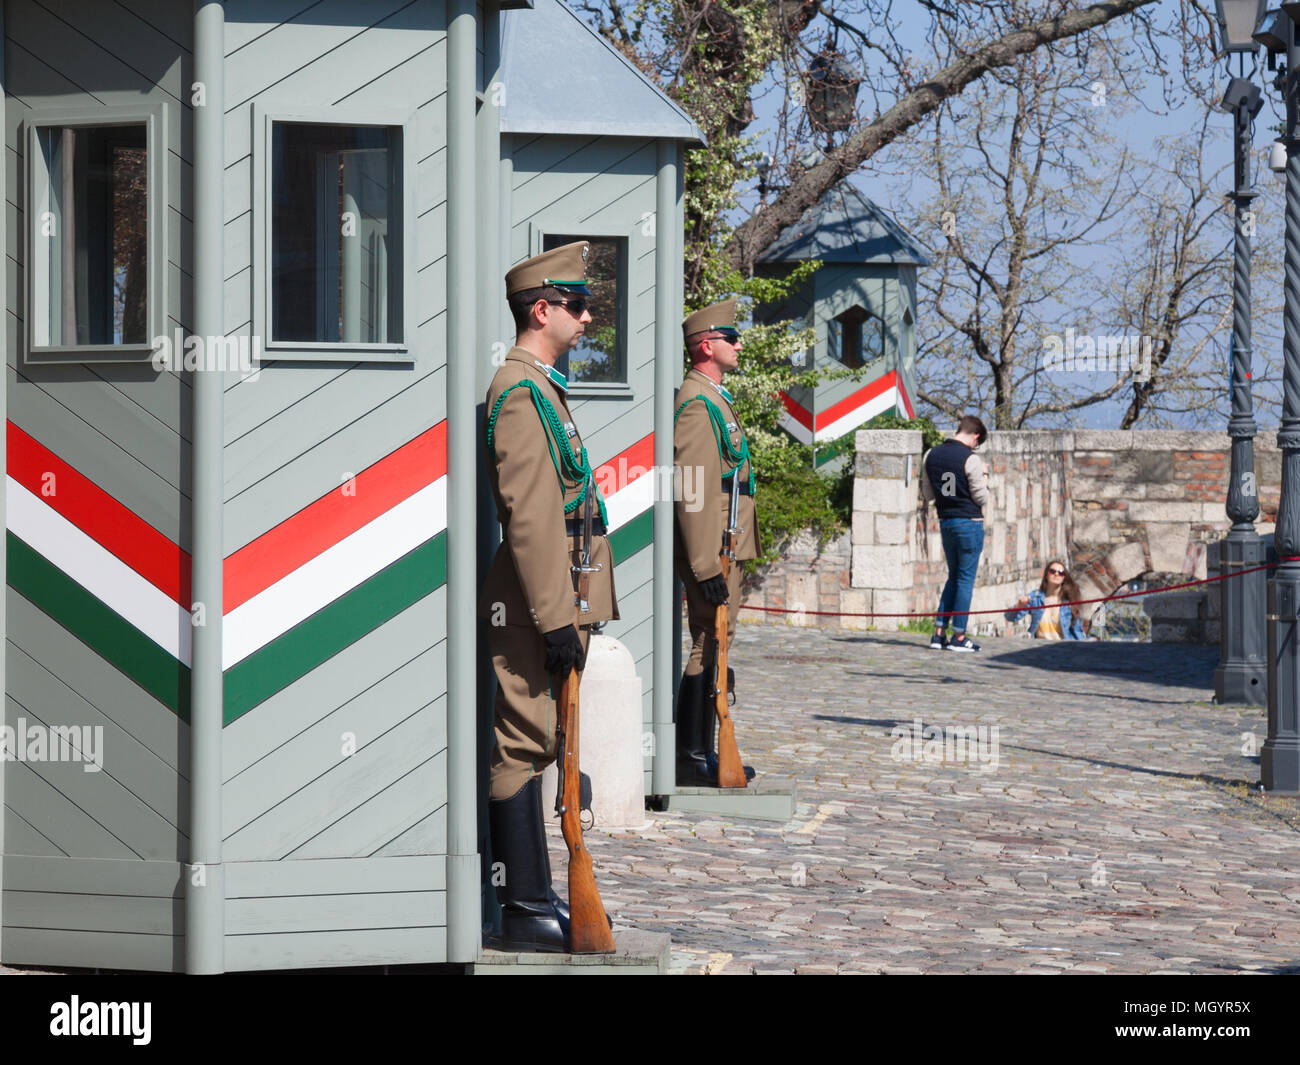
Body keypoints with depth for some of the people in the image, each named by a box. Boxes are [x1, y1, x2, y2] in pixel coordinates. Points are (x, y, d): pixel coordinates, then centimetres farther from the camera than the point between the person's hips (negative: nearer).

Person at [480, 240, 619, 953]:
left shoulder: (542, 386, 18)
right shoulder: (522, 392, -15)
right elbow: (528, 515, -21)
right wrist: (554, 617, -23)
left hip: (545, 600, 10)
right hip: (529, 602, -10)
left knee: (527, 745, 14)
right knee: (525, 745, -7)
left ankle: (529, 897, 20)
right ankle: (527, 914, -5)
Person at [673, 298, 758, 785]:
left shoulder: (715, 398, 17)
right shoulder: (697, 403, -16)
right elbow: (693, 493, -22)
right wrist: (707, 567, -25)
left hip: (725, 548, 10)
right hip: (711, 551, -10)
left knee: (716, 648, 14)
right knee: (709, 649, -7)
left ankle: (703, 750, 20)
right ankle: (694, 758, -3)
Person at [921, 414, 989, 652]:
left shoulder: (931, 456, 5)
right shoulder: (970, 459, -14)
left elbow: (927, 494, 12)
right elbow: (981, 498, -10)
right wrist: (983, 479, 7)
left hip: (945, 523, 6)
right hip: (969, 523, -6)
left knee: (954, 577, 17)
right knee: (966, 579, 1)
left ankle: (938, 633, 12)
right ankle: (959, 637, 2)